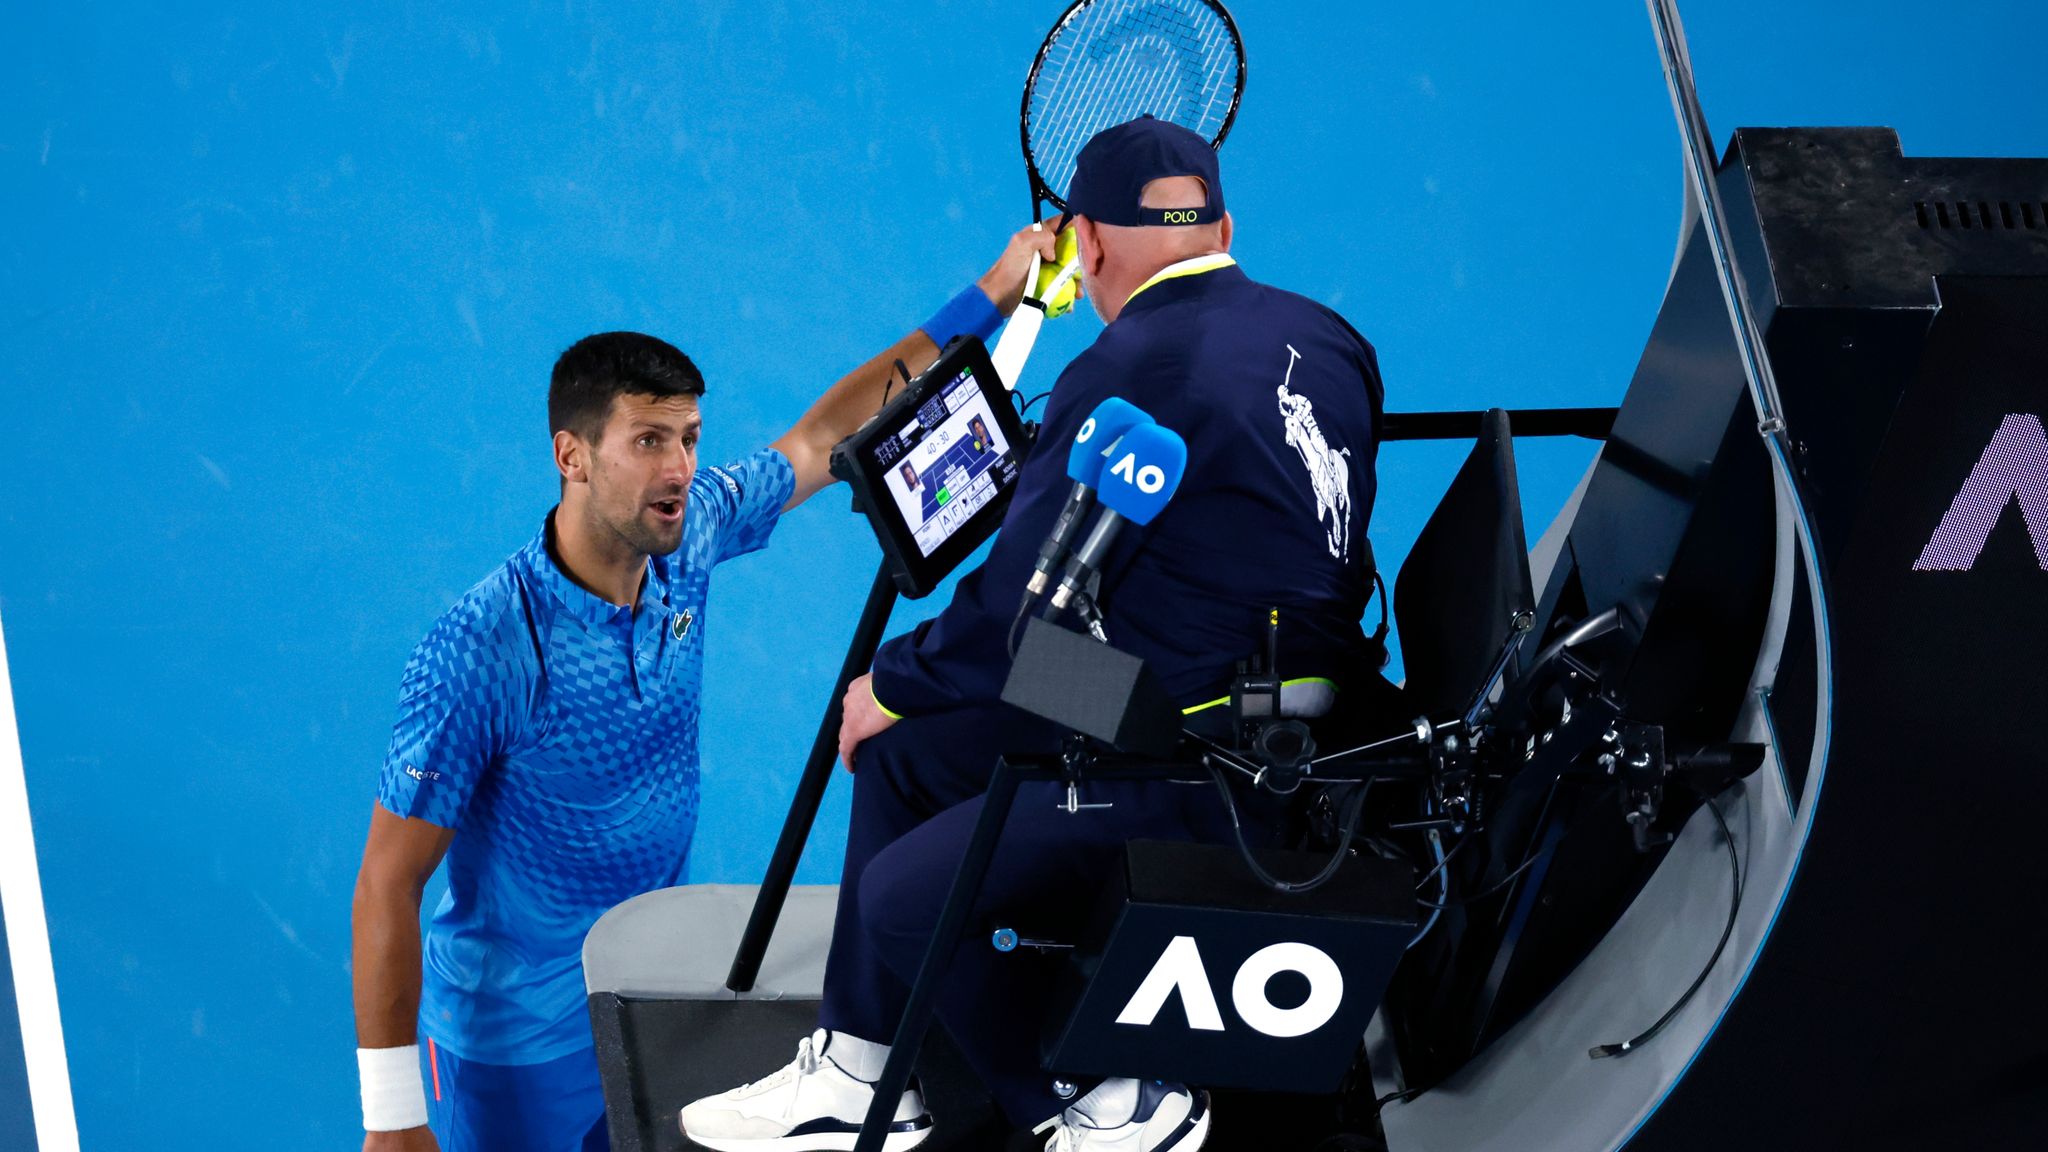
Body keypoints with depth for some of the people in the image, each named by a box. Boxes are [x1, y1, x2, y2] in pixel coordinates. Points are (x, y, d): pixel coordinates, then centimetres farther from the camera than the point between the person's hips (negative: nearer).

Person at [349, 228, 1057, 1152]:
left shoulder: (688, 537, -8)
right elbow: (387, 885, -20)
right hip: (517, 1044, -6)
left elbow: (820, 438, 11)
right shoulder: (479, 651, -25)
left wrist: (989, 299, 10)